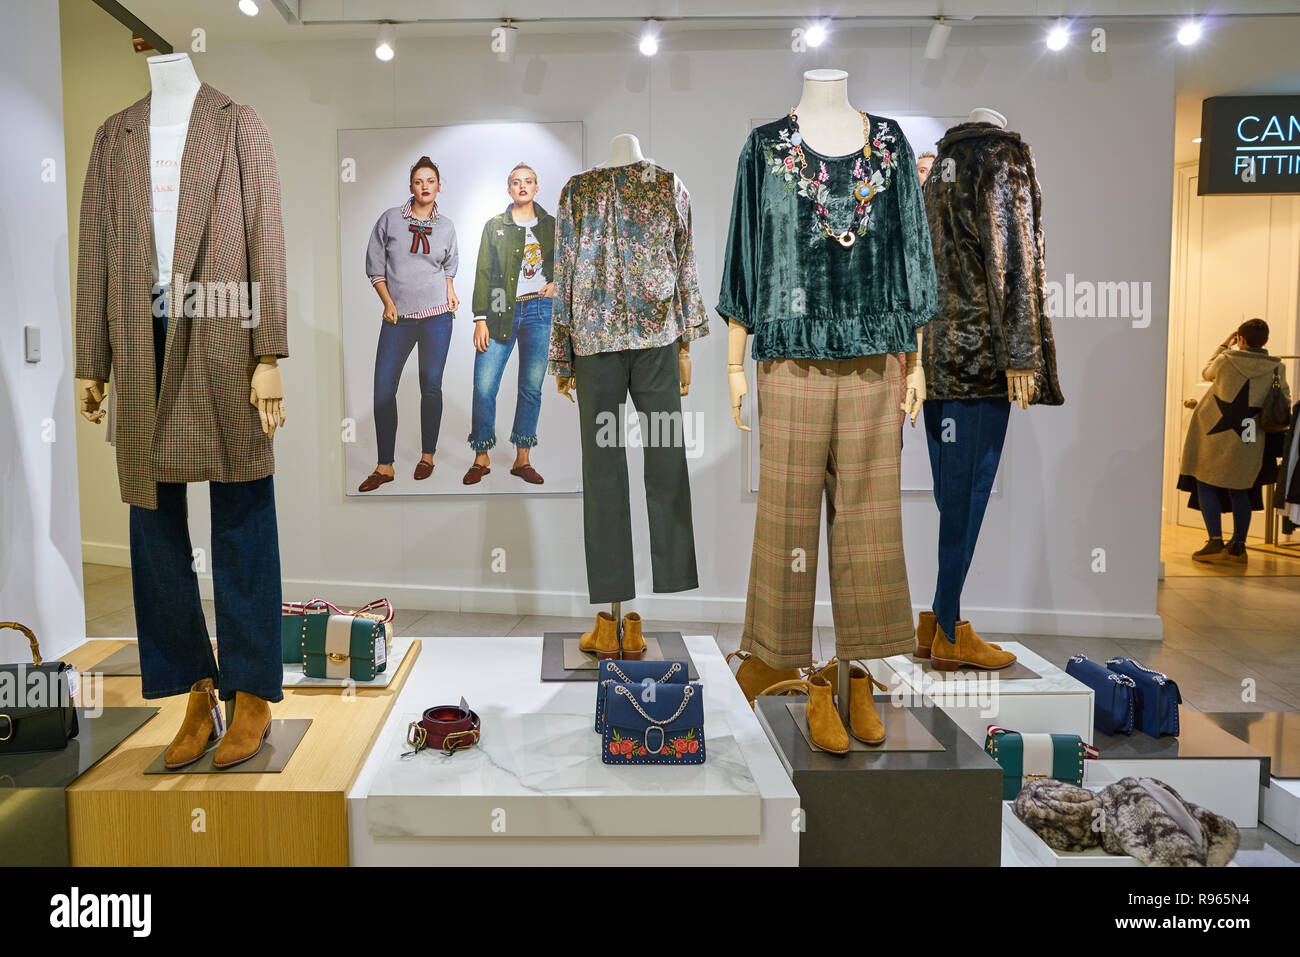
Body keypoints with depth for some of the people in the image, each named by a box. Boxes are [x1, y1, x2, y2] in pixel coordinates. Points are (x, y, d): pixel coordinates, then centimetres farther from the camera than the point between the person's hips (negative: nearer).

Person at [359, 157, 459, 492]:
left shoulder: (446, 226, 10)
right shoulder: (390, 218, 5)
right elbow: (374, 265, 7)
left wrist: (450, 289, 6)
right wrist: (388, 303, -1)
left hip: (437, 314, 1)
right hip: (398, 316, 0)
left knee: (431, 386, 3)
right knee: (383, 388, -5)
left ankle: (427, 456, 17)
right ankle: (385, 466, 3)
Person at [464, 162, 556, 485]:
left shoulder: (551, 226, 12)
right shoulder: (494, 226, 9)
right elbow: (483, 274, 4)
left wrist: (557, 283, 1)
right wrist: (480, 319, -4)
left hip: (539, 310, 1)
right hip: (501, 312, -1)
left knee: (532, 387, 2)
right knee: (483, 387, -8)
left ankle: (522, 459, 11)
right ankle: (481, 458, 6)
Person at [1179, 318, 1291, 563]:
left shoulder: (1226, 360, -6)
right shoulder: (1276, 368, 0)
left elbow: (1206, 372, 17)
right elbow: (1285, 403, 8)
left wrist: (1224, 347, 24)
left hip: (1215, 434, -3)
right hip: (1248, 440, 3)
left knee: (1206, 485, 4)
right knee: (1239, 490, 15)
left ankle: (1215, 542, -6)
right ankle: (1238, 546, 18)